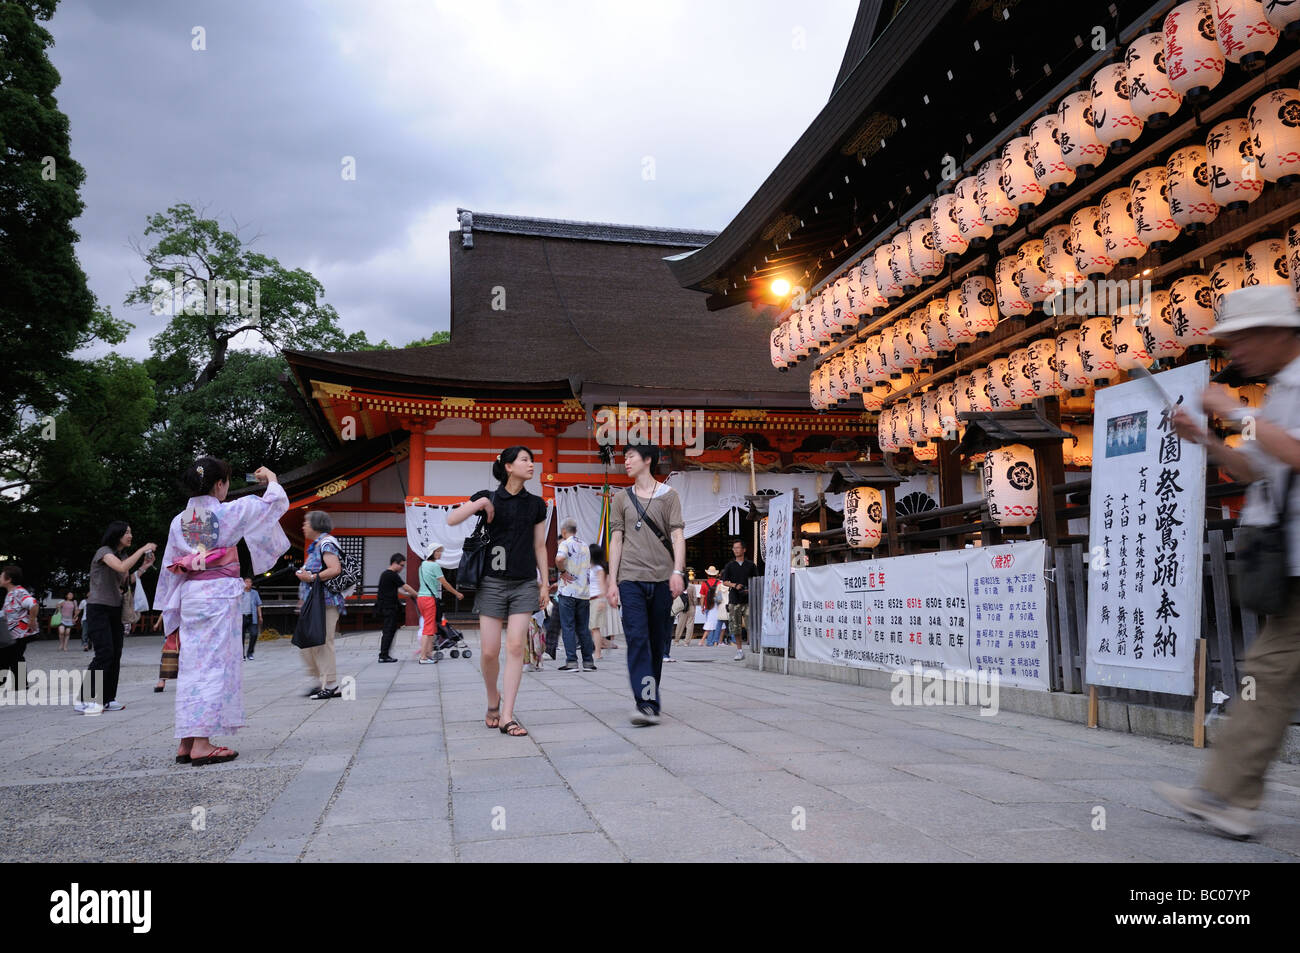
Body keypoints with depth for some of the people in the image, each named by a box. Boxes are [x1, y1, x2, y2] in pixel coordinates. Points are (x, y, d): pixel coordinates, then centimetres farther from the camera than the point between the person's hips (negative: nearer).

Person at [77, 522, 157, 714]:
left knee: (115, 656, 2)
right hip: (99, 609, -8)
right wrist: (142, 550, -20)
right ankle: (85, 700, -13)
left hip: (115, 610, 8)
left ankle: (108, 699, 5)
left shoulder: (123, 556, 16)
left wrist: (145, 566, 6)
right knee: (105, 654, -16)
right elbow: (121, 567, -25)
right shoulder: (104, 551, -8)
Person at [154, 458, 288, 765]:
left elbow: (171, 567, 13)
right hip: (220, 593, -6)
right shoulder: (228, 511, -7)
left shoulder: (179, 520, 10)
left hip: (190, 594, 6)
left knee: (193, 664, 9)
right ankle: (202, 743, -6)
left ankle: (186, 742, 11)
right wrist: (271, 479, 20)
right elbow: (275, 504, 0)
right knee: (216, 664, -4)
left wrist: (171, 607, 20)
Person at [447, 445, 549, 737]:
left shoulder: (535, 504, 9)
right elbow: (451, 520, -7)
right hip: (492, 582, -1)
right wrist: (480, 503, -16)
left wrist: (545, 583, 9)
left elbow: (539, 547, 12)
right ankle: (493, 701, 25)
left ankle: (507, 717, -6)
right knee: (490, 651, -2)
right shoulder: (488, 498, 3)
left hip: (525, 584, 1)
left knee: (515, 647, -8)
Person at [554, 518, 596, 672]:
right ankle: (588, 661, 12)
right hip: (584, 592, 6)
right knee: (583, 628, 11)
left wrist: (562, 571, -9)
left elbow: (559, 558, -26)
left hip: (568, 592, -6)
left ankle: (572, 661, -6)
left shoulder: (566, 544, -5)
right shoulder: (585, 546, 16)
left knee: (568, 627, -2)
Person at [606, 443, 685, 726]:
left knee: (658, 641, 5)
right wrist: (612, 581, 4)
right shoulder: (621, 500, 15)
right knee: (637, 638, -13)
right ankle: (647, 704, -17)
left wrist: (677, 571, -12)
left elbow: (677, 535, 1)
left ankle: (652, 694, 21)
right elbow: (616, 541, 11)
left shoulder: (668, 495, 9)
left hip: (662, 578, 0)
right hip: (631, 578, 0)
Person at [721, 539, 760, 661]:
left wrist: (750, 589, -9)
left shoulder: (751, 565, 9)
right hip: (734, 600, 2)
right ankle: (739, 650, 15)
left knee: (750, 626, -11)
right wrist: (735, 585, -11)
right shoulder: (729, 566, 11)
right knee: (736, 627, 4)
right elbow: (724, 581, 7)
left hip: (748, 600, -2)